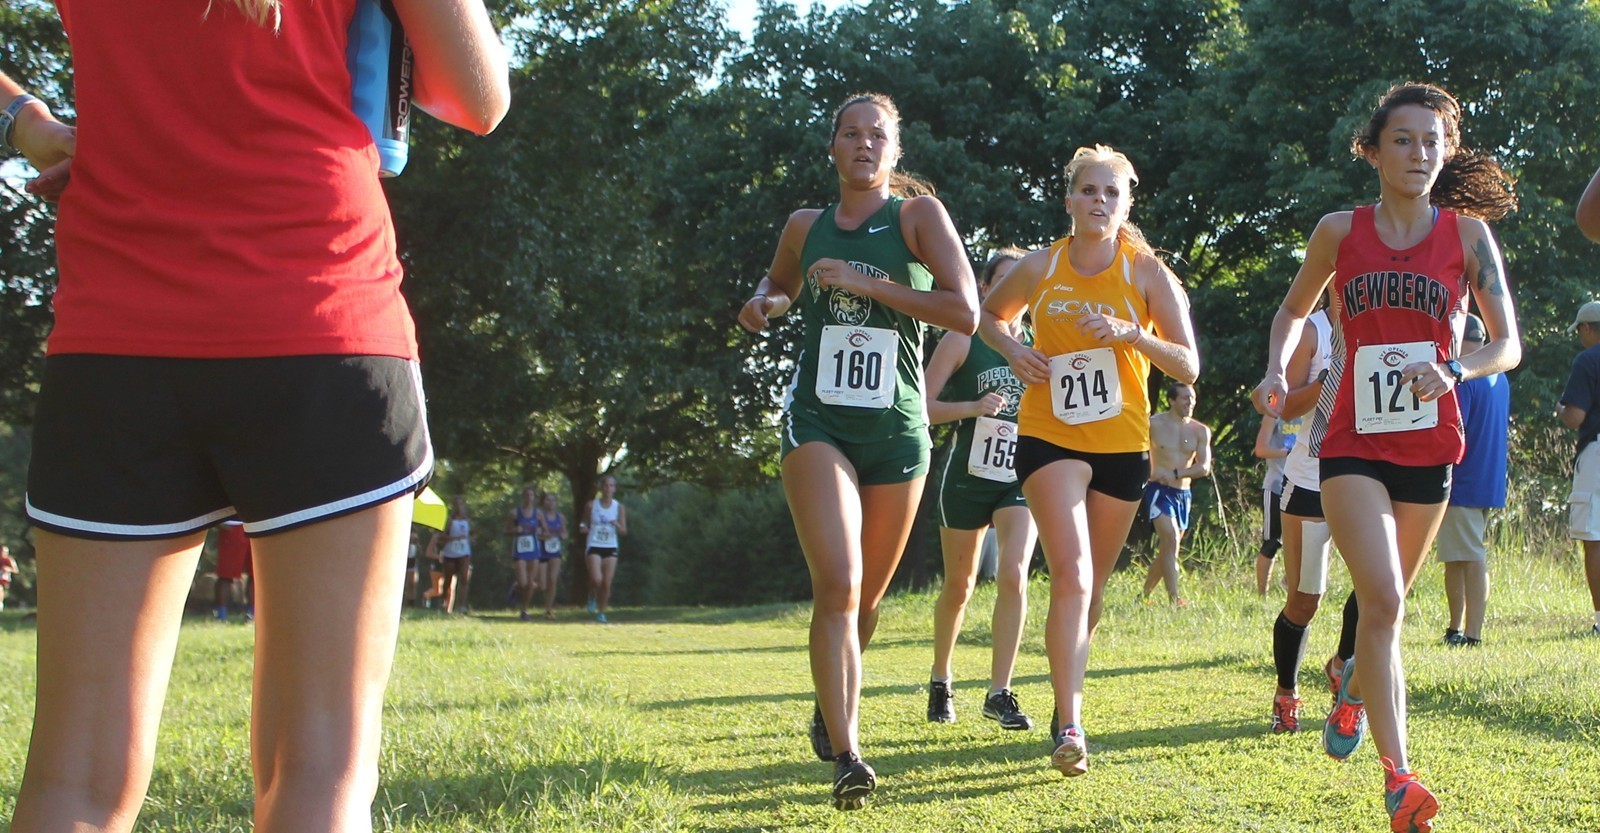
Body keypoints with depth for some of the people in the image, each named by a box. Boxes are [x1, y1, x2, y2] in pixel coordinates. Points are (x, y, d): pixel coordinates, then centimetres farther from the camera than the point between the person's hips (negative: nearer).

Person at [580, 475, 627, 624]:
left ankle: (601, 612, 14)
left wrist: (617, 525, -20)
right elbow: (584, 523, 11)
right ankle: (593, 597, 14)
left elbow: (624, 531, 1)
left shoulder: (619, 507, 3)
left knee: (607, 583, -3)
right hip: (594, 546, -2)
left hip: (611, 548, 2)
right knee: (596, 579, -19)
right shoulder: (591, 505, 1)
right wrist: (583, 528, -12)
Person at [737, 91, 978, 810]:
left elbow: (965, 312, -12)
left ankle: (831, 711, 40)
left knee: (867, 597, 12)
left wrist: (866, 284, -16)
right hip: (818, 421, 0)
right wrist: (766, 303, 7)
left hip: (897, 430, 0)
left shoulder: (918, 214, 0)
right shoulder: (805, 227, 9)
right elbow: (778, 283, 31)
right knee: (838, 586, -19)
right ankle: (845, 757, -23)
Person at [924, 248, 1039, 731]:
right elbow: (922, 406, -8)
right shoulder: (962, 341, -3)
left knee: (1014, 574, -17)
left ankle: (999, 694, -14)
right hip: (967, 476, -2)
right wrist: (973, 407, -23)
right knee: (959, 585, 8)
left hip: (1020, 480, 2)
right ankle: (940, 682, 30)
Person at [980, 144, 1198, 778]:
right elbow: (989, 314, 19)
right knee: (1071, 577, -18)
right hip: (1049, 436, -1)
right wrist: (1012, 350, -3)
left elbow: (1189, 367, -6)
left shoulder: (1147, 272, -3)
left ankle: (1066, 699, 35)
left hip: (1122, 442, 2)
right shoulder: (1039, 269, -1)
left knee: (1091, 590, 13)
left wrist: (1132, 334, -23)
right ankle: (1069, 727, -22)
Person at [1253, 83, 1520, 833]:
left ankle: (1354, 684, 51)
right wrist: (1276, 369, -2)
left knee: (1386, 601, 17)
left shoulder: (1467, 234, -1)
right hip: (1353, 444, -2)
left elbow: (1509, 344, -3)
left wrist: (1453, 371, -22)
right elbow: (1294, 308, 17)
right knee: (1383, 602, -18)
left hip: (1428, 448, 2)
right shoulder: (1339, 231, 0)